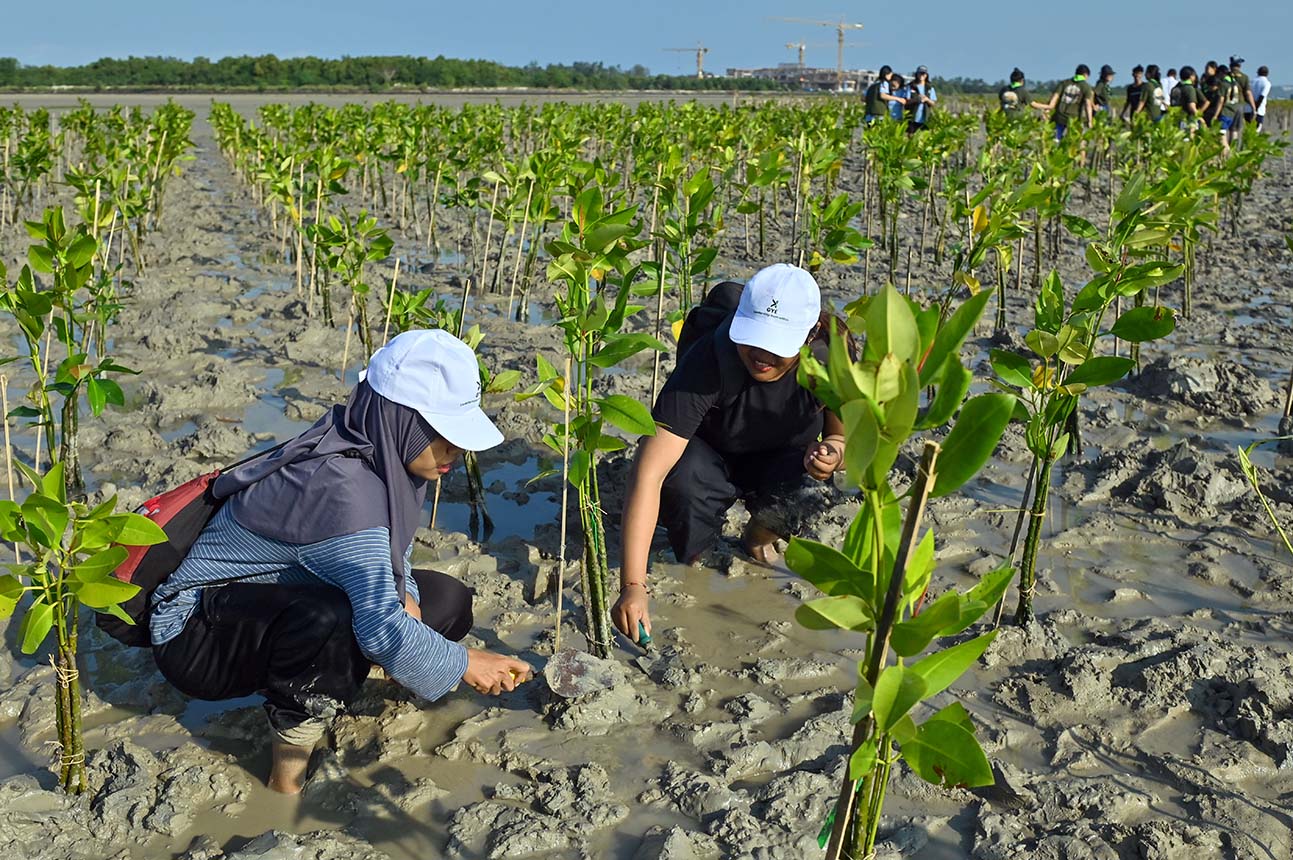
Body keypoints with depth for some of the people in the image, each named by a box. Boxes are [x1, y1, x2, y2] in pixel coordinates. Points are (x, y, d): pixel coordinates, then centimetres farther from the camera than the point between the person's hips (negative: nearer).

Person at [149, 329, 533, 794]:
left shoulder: (384, 456, -6)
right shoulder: (339, 488, -33)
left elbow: (390, 550, 11)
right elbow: (382, 628, -37)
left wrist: (402, 594, -11)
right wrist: (463, 663, -22)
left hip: (271, 603, 9)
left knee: (448, 600, 1)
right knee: (331, 616, -40)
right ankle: (288, 776, -17)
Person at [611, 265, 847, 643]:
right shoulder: (707, 363, -36)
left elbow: (845, 437, -7)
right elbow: (648, 471, -42)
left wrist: (833, 454, -35)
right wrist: (632, 586, -49)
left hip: (782, 459, 2)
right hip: (710, 457, -2)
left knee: (811, 478, -33)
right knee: (682, 479, -37)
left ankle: (760, 535, 5)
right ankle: (690, 565, -2)